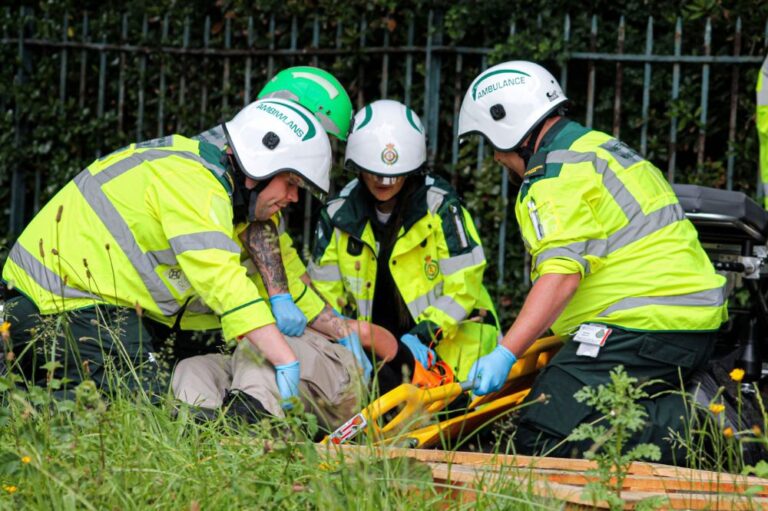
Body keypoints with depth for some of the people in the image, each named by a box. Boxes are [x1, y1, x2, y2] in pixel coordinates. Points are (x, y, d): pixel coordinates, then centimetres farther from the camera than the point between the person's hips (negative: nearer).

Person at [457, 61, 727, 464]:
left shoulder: (557, 177, -10)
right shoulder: (601, 146, 23)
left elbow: (561, 275, -23)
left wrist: (505, 354, -27)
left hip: (642, 326, -10)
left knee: (542, 436, -15)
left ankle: (689, 430, -22)